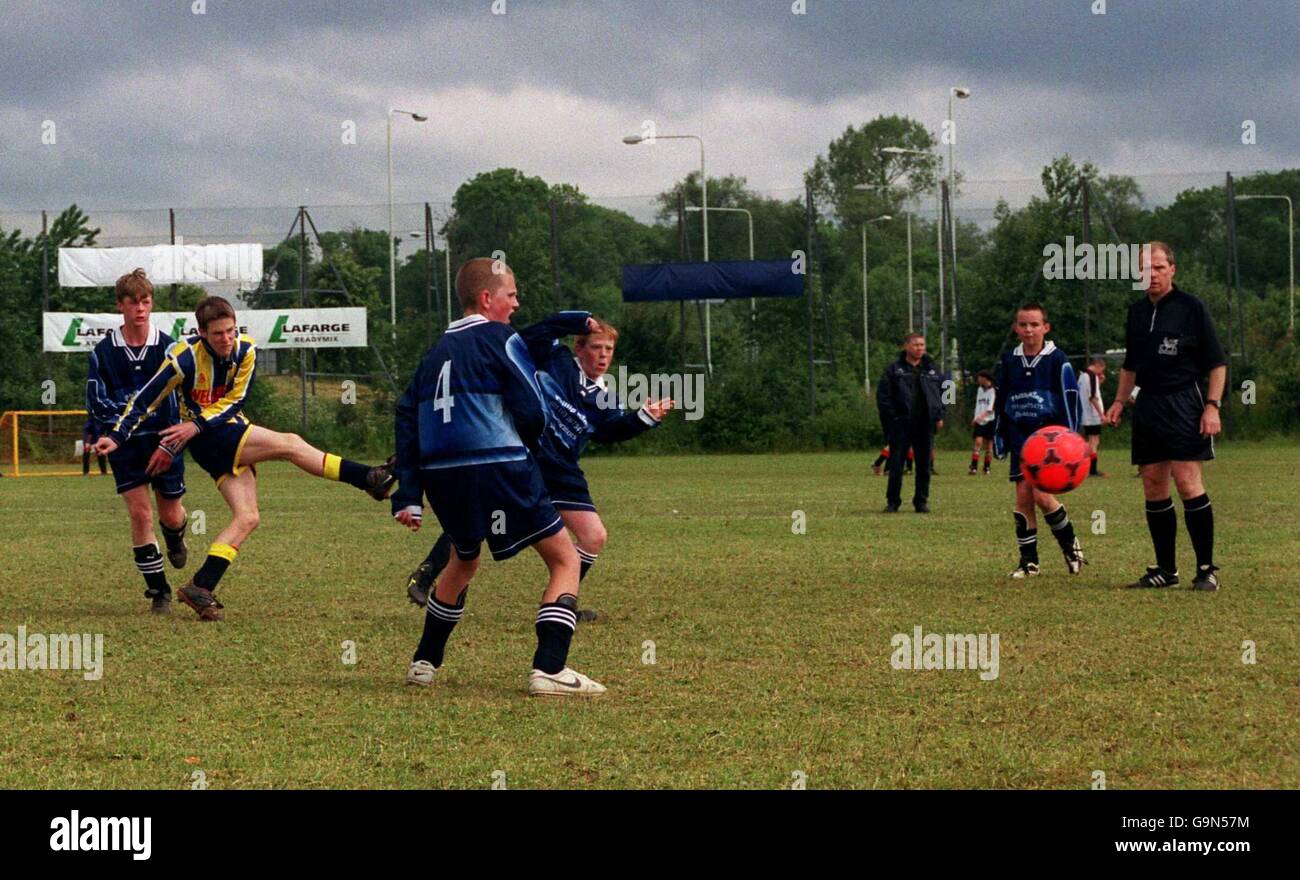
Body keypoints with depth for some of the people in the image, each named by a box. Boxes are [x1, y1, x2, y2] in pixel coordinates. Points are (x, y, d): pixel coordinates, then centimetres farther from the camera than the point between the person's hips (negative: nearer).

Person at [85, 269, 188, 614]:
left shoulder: (167, 347, -5)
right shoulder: (103, 351, -3)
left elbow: (179, 393, -3)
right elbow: (96, 401, 2)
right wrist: (91, 441, -5)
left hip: (164, 440, 0)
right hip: (124, 445, 0)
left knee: (171, 516, 9)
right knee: (140, 514, -8)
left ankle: (175, 540, 48)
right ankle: (158, 592, 1)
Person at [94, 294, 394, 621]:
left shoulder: (245, 351, -5)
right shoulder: (185, 359, -18)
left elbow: (234, 401, -4)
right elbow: (146, 399, -11)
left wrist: (196, 425, -17)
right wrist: (117, 437, -15)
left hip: (231, 428, 6)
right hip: (208, 440, -6)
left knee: (246, 518, -3)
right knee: (291, 444, -17)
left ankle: (200, 588, -5)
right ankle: (370, 479, -14)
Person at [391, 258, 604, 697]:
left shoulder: (437, 351, 19)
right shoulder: (500, 339, -2)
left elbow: (406, 419, 15)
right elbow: (533, 413, -8)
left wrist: (408, 496, 14)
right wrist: (520, 442, 16)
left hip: (442, 478, 7)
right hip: (498, 469, -7)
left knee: (463, 559, 33)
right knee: (566, 560, 2)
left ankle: (425, 662, 36)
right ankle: (549, 669, -13)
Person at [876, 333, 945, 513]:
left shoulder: (932, 370, 12)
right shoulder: (893, 370, 1)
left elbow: (943, 392, 18)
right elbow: (883, 395, -2)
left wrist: (939, 415, 7)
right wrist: (891, 416, -10)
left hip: (925, 424, 3)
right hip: (900, 424, -3)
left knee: (924, 465, 6)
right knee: (896, 464, -3)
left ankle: (921, 501, 14)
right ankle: (892, 501, 4)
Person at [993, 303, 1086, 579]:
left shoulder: (1057, 359, -5)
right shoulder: (1010, 361, 8)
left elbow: (1070, 400, -4)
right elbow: (1002, 403, 17)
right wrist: (999, 437, 15)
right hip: (1020, 436, 4)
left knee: (1042, 495, -15)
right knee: (1023, 497, 0)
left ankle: (1070, 545, 7)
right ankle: (1028, 560, 6)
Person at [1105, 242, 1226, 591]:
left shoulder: (1191, 307, -3)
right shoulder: (1136, 312, 14)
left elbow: (1217, 364, -3)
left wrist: (1212, 406, -12)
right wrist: (1119, 402, 13)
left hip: (1185, 404, -6)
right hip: (1148, 406, 6)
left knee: (1187, 483, -13)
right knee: (1153, 487, 6)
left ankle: (1206, 569, -7)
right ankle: (1165, 570, 14)